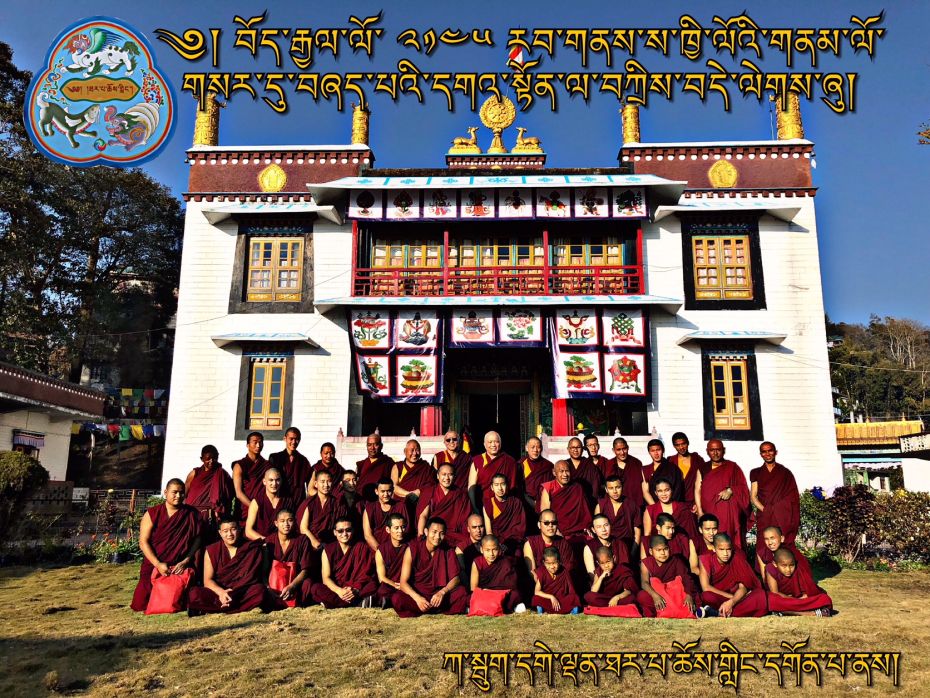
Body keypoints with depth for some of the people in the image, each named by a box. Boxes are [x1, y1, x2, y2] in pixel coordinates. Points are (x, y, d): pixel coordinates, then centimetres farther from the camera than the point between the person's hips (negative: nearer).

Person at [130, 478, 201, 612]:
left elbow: (197, 540, 1)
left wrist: (185, 562, -12)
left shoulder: (191, 515, 1)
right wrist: (158, 564, -14)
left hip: (180, 568, 0)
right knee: (141, 604, -8)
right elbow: (143, 542, -4)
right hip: (154, 566, 0)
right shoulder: (152, 514, 0)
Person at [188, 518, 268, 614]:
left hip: (243, 593, 0)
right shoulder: (211, 550, 4)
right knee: (194, 594, -27)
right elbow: (207, 580, -2)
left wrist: (231, 595, -20)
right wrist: (221, 592, -23)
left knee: (260, 590, -33)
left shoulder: (252, 549, 1)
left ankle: (211, 610, -22)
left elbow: (250, 577, -5)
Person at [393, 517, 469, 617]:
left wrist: (442, 592, -27)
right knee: (397, 599, -33)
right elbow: (403, 582, -14)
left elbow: (455, 578, -7)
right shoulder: (413, 549, -12)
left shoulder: (448, 551, -4)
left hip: (438, 593, 2)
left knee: (461, 592, -24)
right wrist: (417, 598, -32)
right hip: (416, 593, -2)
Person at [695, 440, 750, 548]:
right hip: (709, 513, 1)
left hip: (729, 513, -1)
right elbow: (698, 490, 6)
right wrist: (700, 511, -5)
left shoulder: (732, 467, 10)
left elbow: (743, 487, 8)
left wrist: (730, 490, -11)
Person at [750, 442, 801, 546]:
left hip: (784, 517, 0)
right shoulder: (756, 473, 13)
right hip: (764, 518, 1)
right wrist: (765, 510, -10)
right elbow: (753, 496, 7)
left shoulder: (785, 473, 12)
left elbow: (794, 498, 6)